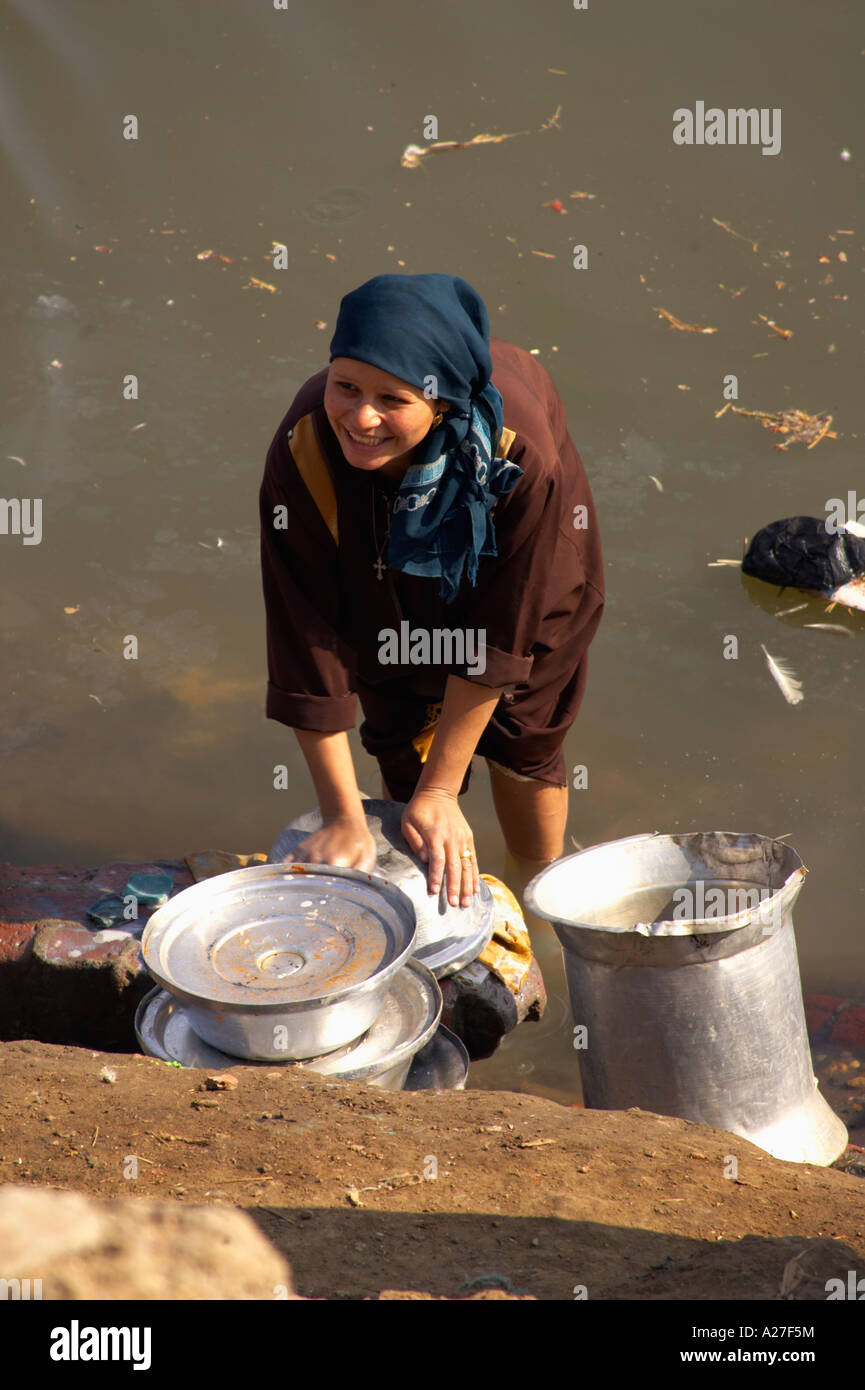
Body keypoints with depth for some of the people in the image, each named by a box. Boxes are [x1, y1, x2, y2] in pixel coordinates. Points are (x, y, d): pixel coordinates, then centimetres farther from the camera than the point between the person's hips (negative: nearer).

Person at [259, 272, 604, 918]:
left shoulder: (522, 456, -44)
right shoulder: (303, 453, -39)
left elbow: (501, 640, -33)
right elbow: (308, 646, -32)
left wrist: (441, 793, -28)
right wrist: (344, 817, -29)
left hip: (527, 580, -1)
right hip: (386, 593, 1)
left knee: (524, 739, 11)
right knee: (403, 745, 8)